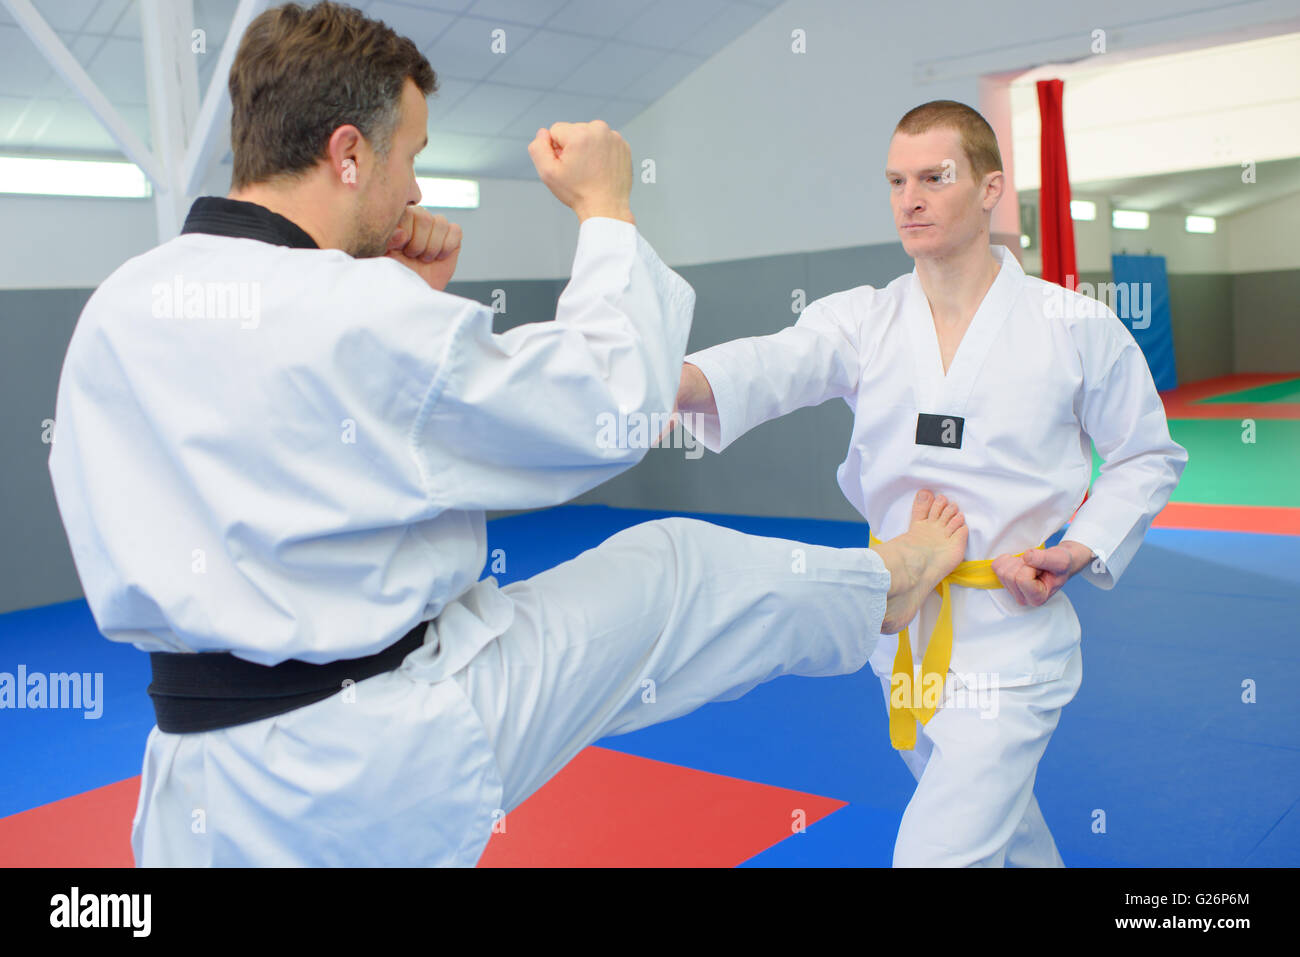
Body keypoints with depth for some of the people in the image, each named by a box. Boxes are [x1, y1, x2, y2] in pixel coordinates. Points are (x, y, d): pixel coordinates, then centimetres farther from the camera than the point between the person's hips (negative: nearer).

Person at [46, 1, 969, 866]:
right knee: (676, 567, 12)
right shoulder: (362, 317, -22)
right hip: (398, 758, -5)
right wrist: (608, 207, 1)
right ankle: (877, 586, 38)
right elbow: (610, 403, -10)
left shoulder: (113, 311, 1)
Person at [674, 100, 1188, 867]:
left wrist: (1083, 552, -14)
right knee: (992, 810, 27)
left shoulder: (1079, 329, -9)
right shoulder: (863, 321, -4)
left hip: (1011, 627, -4)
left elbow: (1149, 457, 3)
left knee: (941, 850, -10)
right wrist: (673, 381, -46)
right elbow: (773, 364, -24)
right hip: (900, 628, 4)